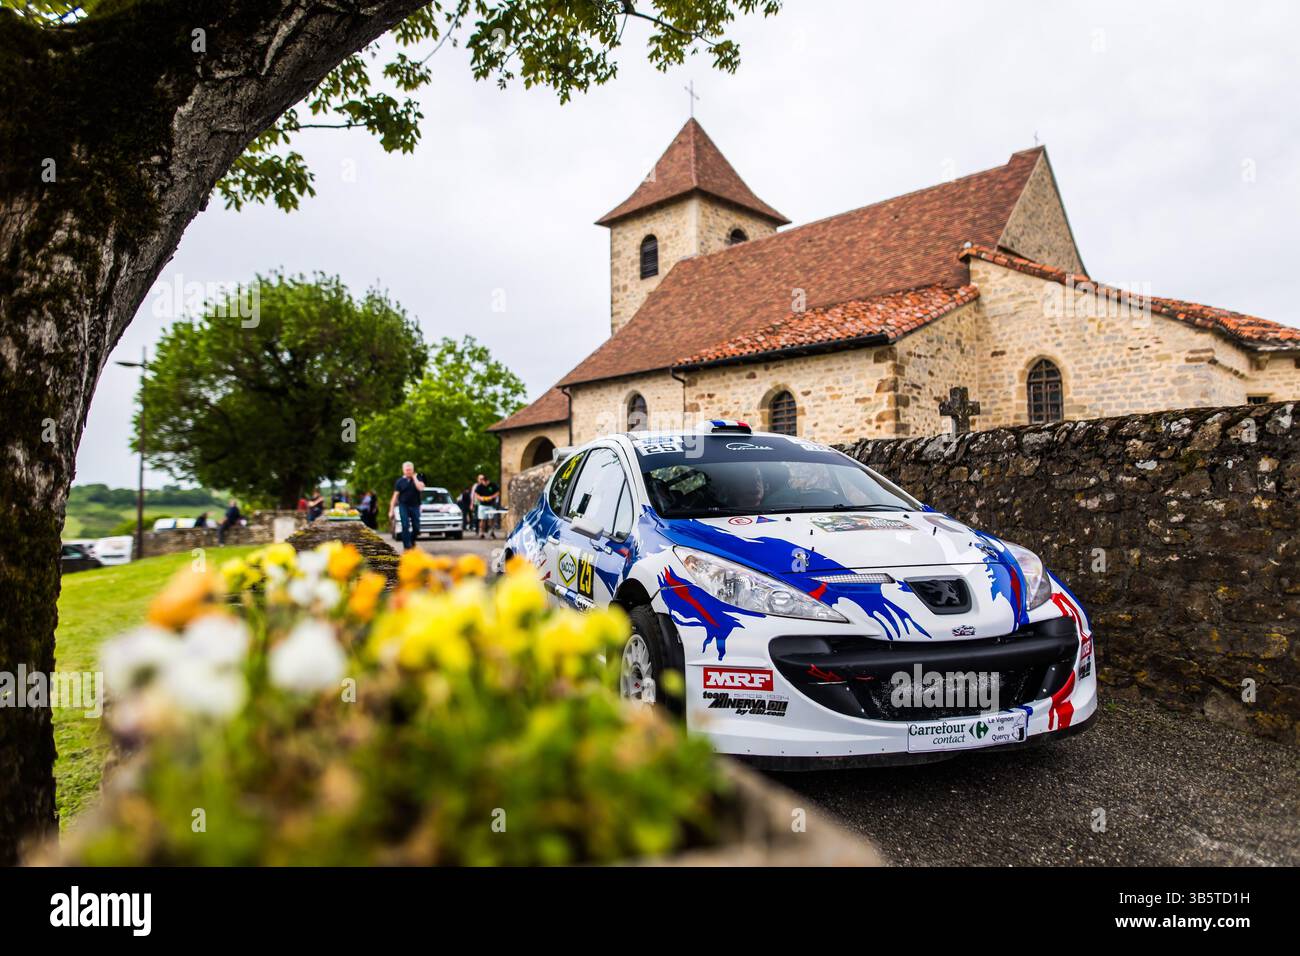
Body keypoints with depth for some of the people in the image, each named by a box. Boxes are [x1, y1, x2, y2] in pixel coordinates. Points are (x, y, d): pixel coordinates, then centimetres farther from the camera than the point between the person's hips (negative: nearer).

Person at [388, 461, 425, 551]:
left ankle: (412, 541, 32)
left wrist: (414, 477, -9)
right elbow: (395, 496, 1)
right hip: (403, 506, -1)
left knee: (416, 527, 5)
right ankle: (407, 547, -5)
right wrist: (391, 510, -3)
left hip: (415, 506, 1)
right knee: (405, 527, -8)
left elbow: (421, 488, -15)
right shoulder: (400, 481, 2)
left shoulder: (417, 478, 5)